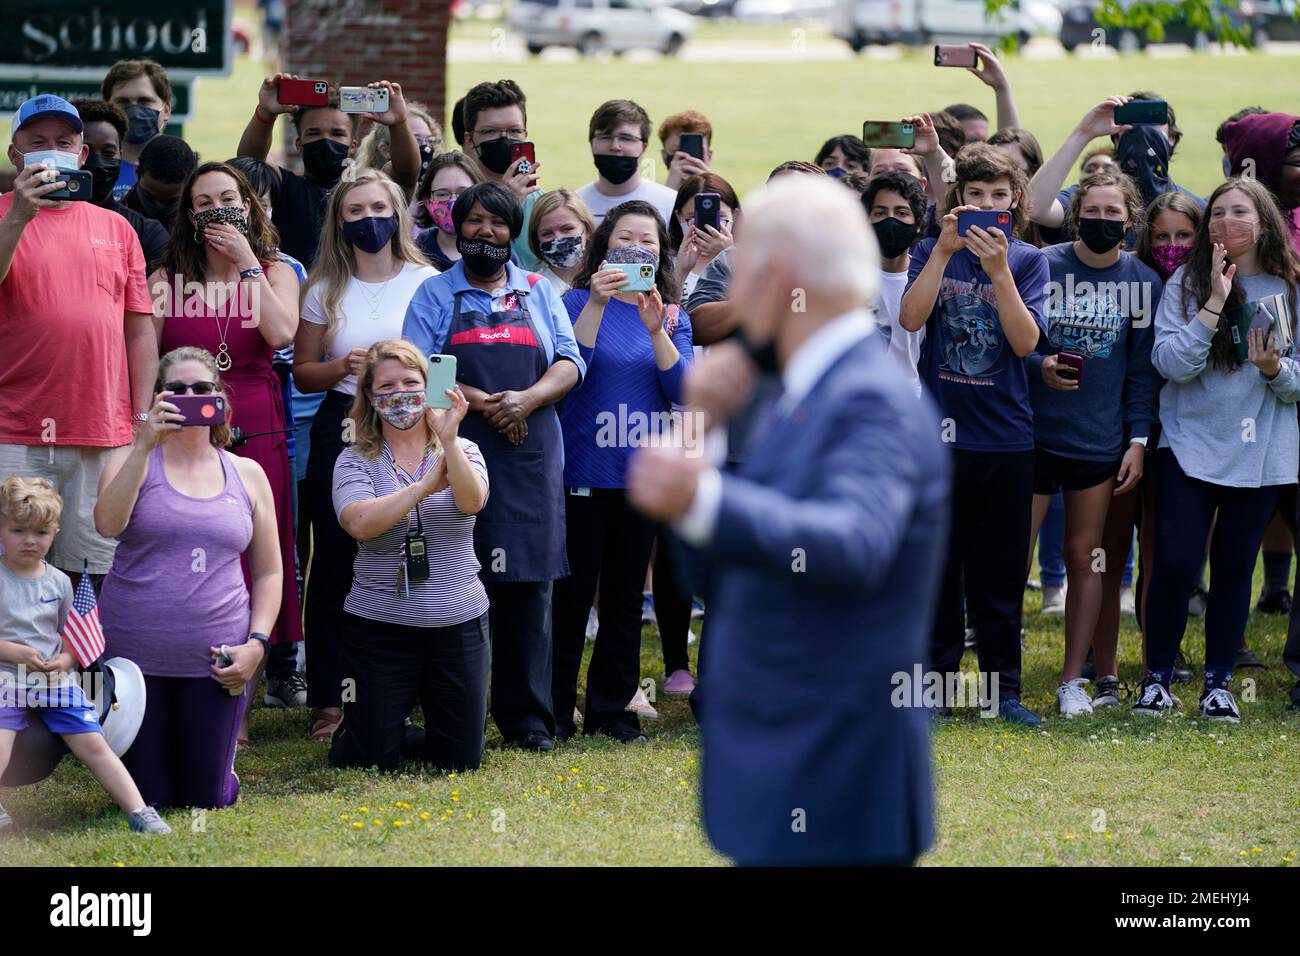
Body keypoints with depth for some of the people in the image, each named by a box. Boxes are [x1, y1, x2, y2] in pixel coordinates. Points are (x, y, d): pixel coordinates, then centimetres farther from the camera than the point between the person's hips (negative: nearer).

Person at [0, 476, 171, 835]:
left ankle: (140, 813, -8)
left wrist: (64, 661, -4)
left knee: (93, 744, -6)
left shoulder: (59, 582, 10)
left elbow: (73, 639, 18)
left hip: (55, 680, 3)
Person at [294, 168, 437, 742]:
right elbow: (303, 372, 10)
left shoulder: (428, 282, 5)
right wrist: (345, 366, -9)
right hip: (342, 431, 1)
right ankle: (329, 699, 8)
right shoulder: (325, 291, 9)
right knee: (335, 563, 1)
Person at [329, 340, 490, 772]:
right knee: (373, 759, 2)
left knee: (462, 758, 4)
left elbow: (472, 501, -18)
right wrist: (426, 485, -21)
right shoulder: (355, 461, -1)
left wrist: (448, 438, -30)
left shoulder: (460, 452, 4)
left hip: (458, 623, 2)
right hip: (378, 624, -2)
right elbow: (360, 522, -19)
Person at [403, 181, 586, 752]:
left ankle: (527, 718, 4)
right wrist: (484, 404, -14)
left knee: (528, 580, 0)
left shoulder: (539, 293, 17)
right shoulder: (435, 295, 10)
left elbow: (570, 363, 8)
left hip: (530, 454, 2)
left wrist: (526, 400, -11)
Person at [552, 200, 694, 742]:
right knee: (573, 594, -3)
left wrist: (656, 329, -18)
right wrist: (597, 304, -26)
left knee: (626, 596, 9)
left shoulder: (673, 315, 8)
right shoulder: (579, 301, -2)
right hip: (585, 469, -4)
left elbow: (681, 388, -4)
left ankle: (611, 709, 16)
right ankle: (555, 711, 3)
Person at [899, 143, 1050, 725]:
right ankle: (935, 676, 10)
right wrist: (945, 250, -19)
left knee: (1000, 570, 6)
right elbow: (911, 318, -13)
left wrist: (998, 269, -19)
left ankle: (1003, 687, 13)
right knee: (938, 565, 2)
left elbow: (1025, 342, -9)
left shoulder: (1027, 260, 4)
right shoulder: (933, 252, 4)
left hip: (1006, 433, 1)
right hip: (942, 432, -1)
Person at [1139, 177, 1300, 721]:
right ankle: (1157, 678, 10)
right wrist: (1216, 303, -19)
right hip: (1189, 446, -1)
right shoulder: (1186, 284, -2)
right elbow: (1171, 363, -14)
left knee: (1235, 567, 7)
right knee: (1175, 563, -6)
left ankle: (1218, 681, 19)